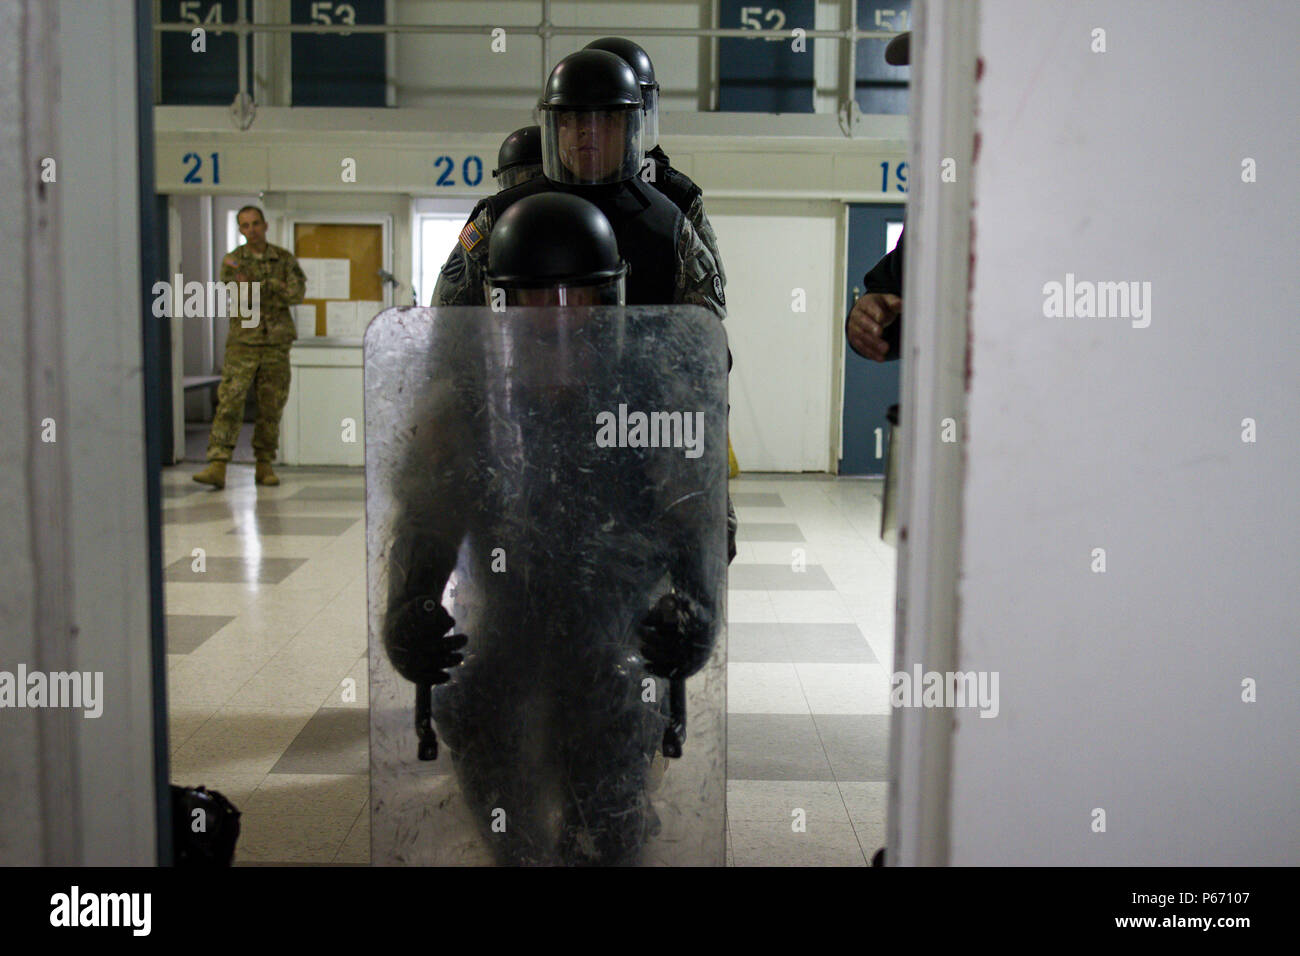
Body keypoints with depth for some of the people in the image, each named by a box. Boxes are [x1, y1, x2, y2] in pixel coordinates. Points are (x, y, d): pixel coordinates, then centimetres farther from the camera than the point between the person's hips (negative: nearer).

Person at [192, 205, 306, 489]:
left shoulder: (285, 259, 7)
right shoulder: (232, 261, 3)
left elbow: (297, 293, -7)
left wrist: (253, 286, -14)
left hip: (276, 343, 2)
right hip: (243, 342, -1)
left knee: (271, 407, 5)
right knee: (229, 402, -10)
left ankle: (264, 466, 14)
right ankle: (217, 467, -15)